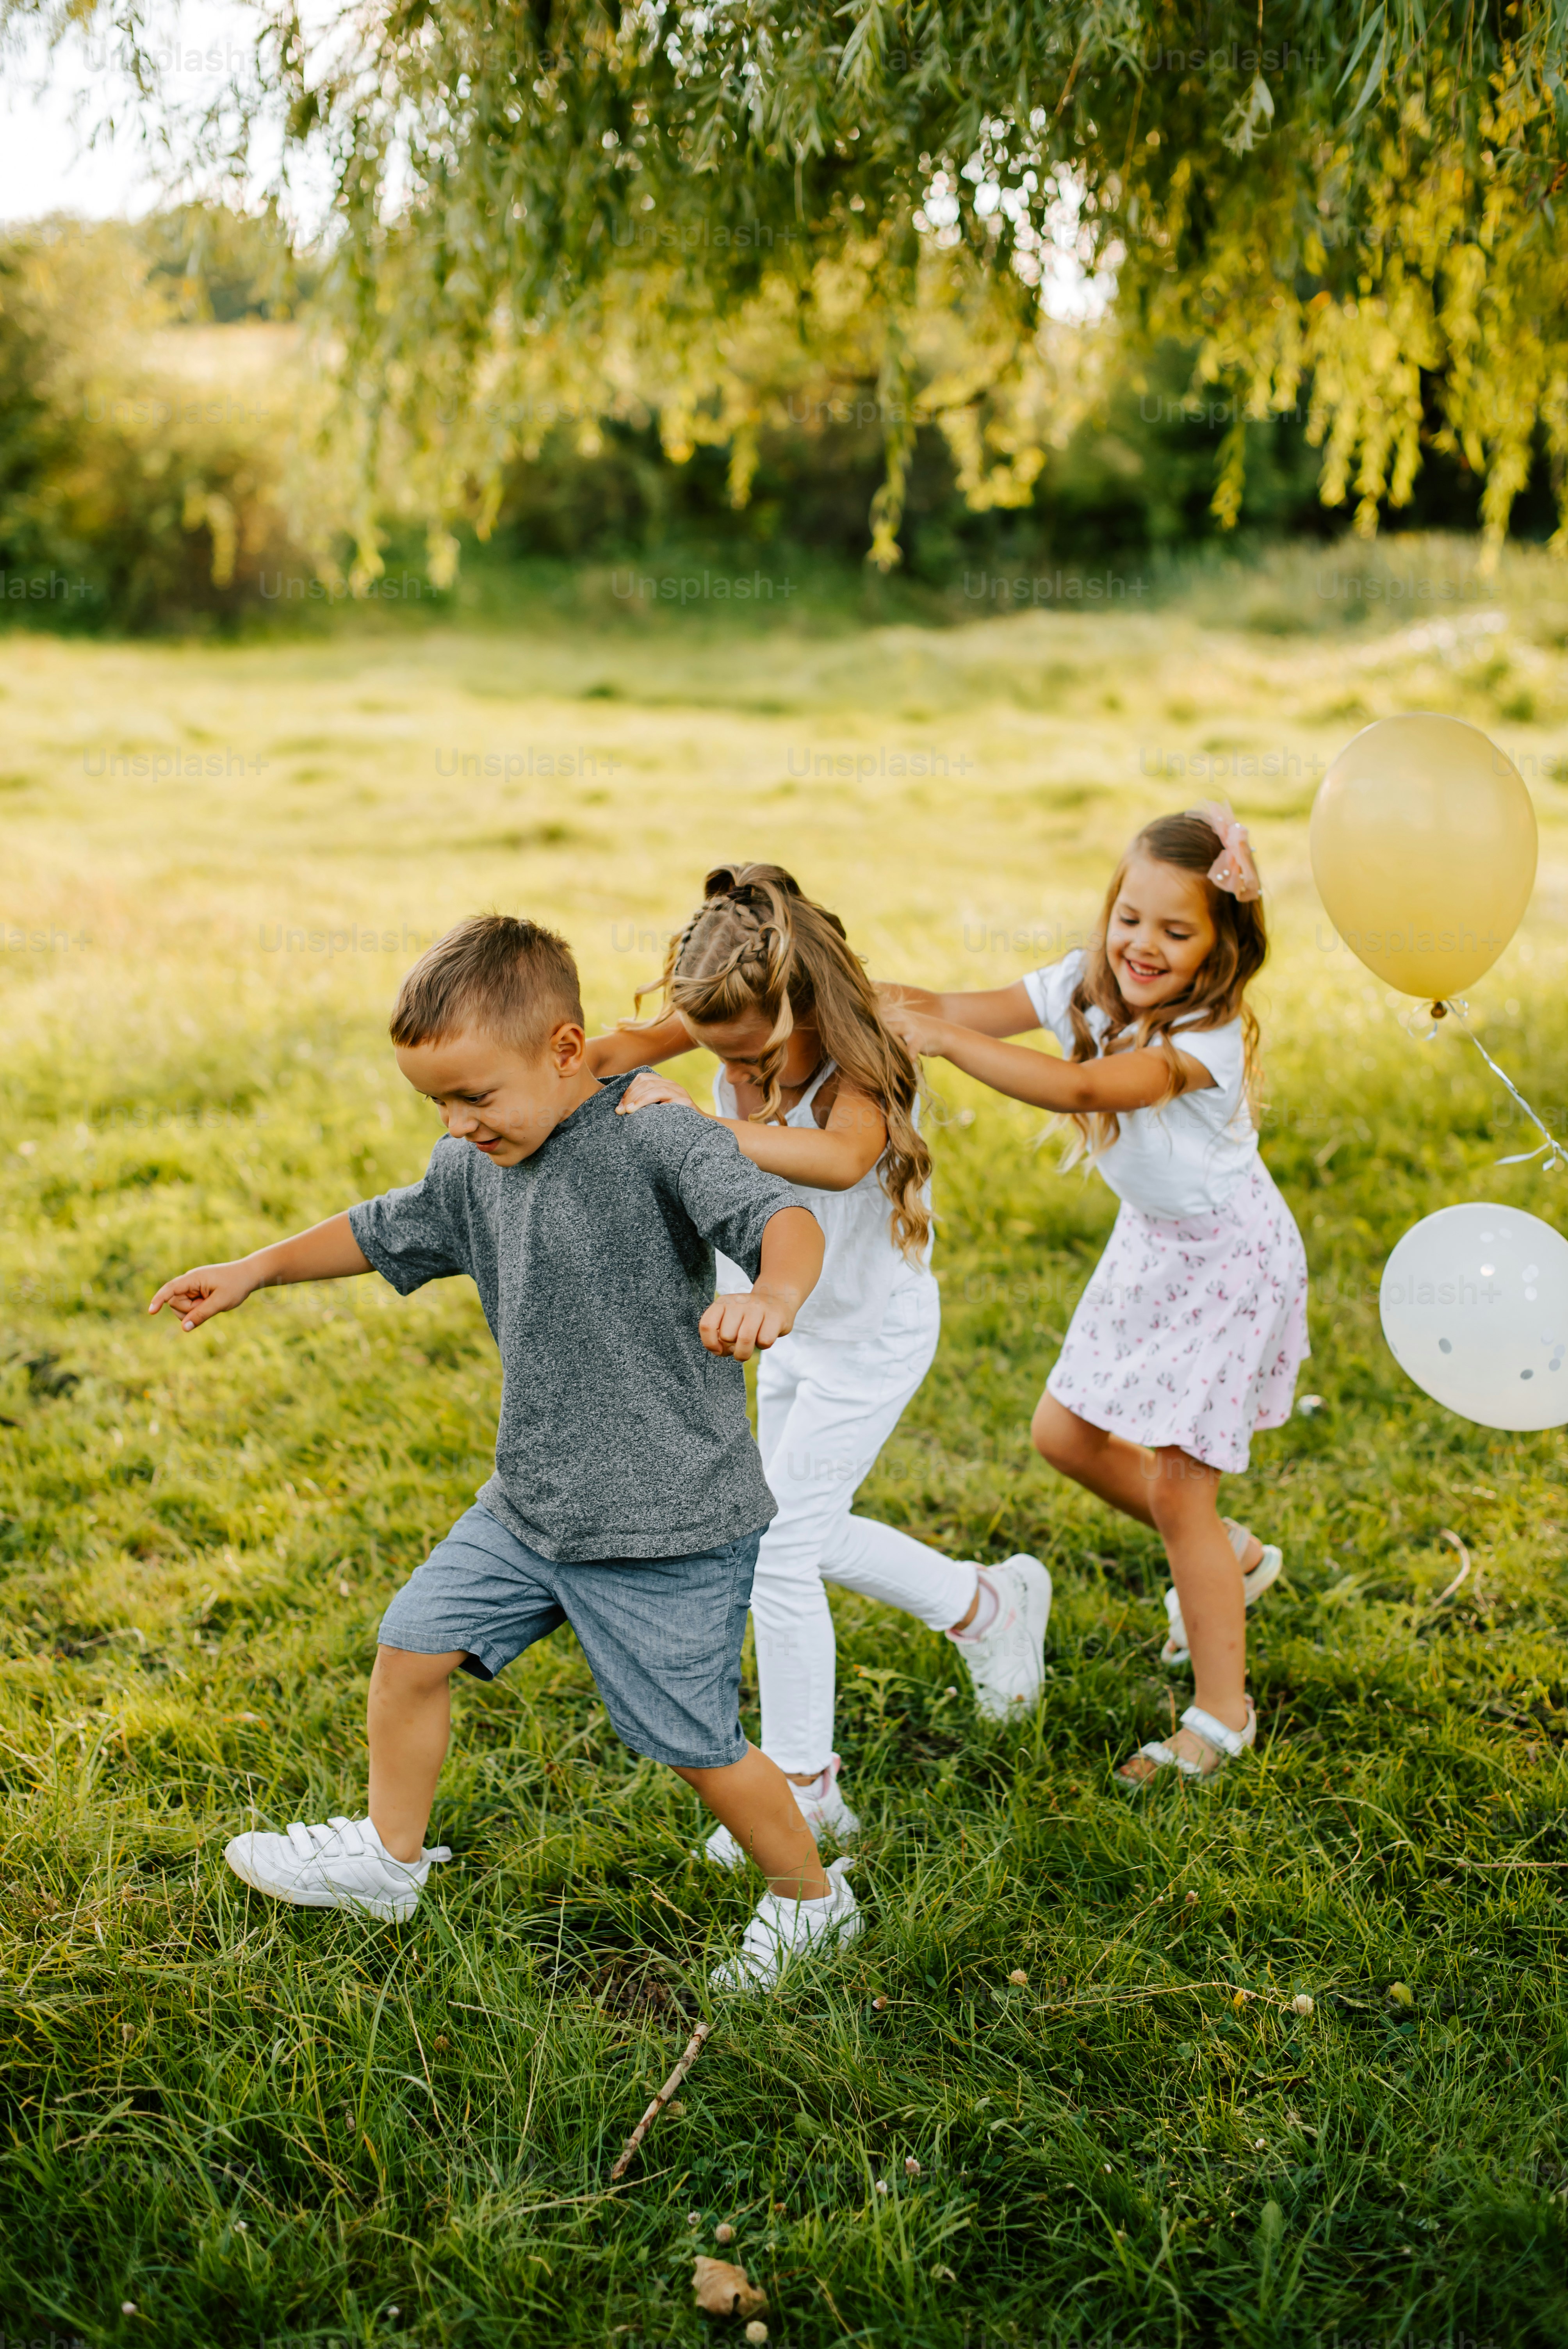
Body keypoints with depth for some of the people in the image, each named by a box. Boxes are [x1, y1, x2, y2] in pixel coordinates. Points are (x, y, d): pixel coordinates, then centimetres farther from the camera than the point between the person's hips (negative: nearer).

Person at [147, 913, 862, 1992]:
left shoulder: (662, 1146, -21)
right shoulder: (474, 1171, 4)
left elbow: (783, 1217, -37)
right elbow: (383, 1231, 22)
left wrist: (773, 1293, -59)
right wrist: (254, 1271, 28)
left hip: (669, 1523, -7)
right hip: (530, 1504, 8)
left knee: (698, 1745, 4)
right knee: (412, 1644, 14)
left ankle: (811, 1899, 31)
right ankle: (389, 1856, 38)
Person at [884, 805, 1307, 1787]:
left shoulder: (1209, 1036, -32)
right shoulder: (1090, 985, -10)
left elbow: (1080, 1090, -47)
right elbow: (985, 1011, -21)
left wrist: (943, 1038, -51)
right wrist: (892, 1004, -40)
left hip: (1230, 1259, -8)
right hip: (1149, 1239, 8)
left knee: (1176, 1486, -5)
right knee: (1065, 1433, 14)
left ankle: (1223, 1715, 13)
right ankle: (1232, 1557, 37)